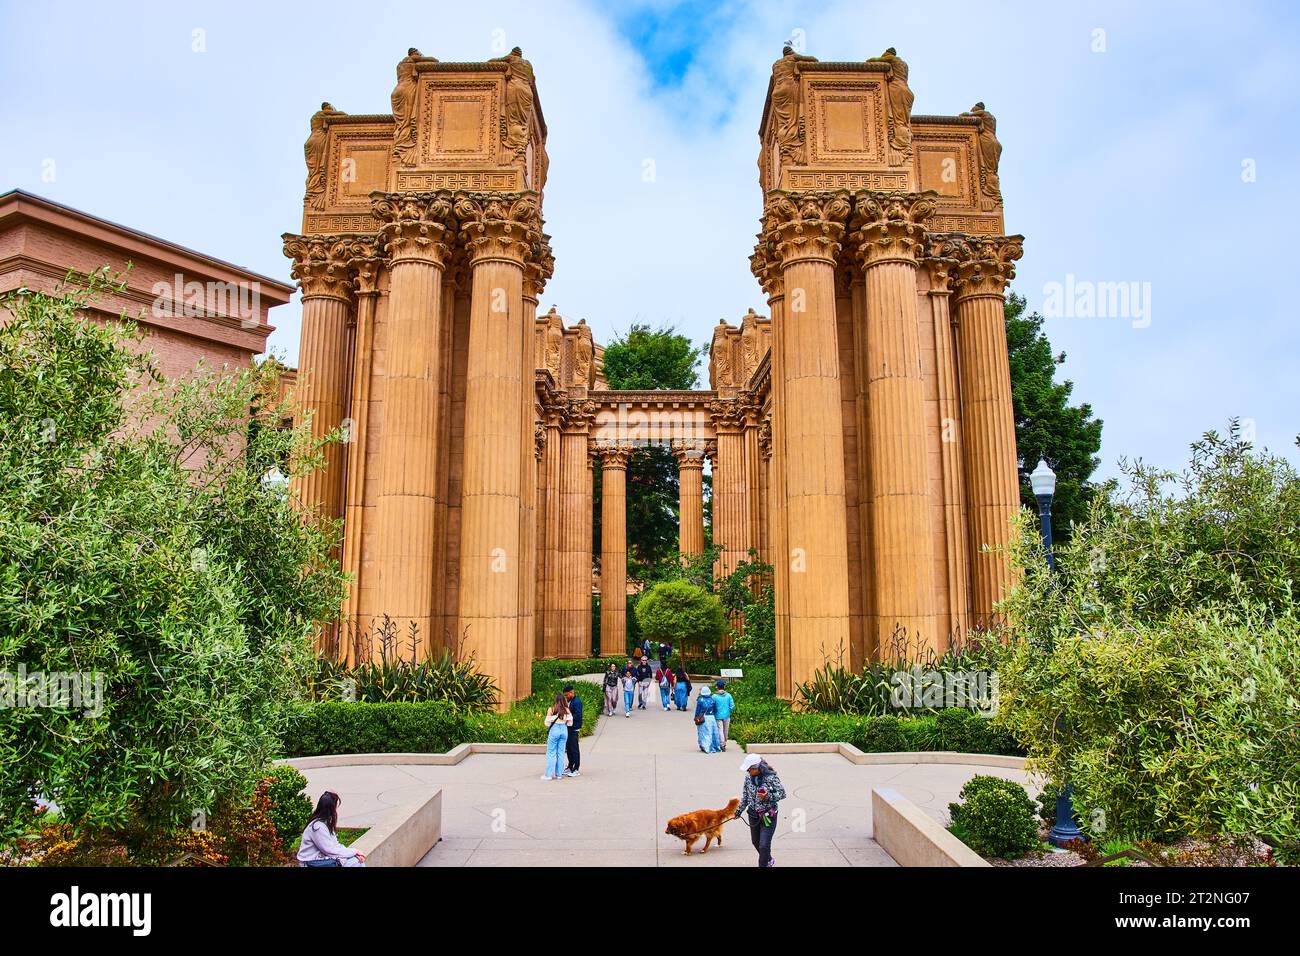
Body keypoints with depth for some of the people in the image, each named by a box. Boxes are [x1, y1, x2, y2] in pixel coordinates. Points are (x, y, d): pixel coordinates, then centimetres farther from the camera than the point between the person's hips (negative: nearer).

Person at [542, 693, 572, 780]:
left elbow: (547, 723, -4)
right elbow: (570, 723, 2)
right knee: (560, 753, 10)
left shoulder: (551, 709, -7)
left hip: (554, 730, -3)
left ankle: (548, 774, 6)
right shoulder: (567, 710, -1)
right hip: (564, 730, 3)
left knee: (551, 753, 5)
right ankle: (558, 774, 13)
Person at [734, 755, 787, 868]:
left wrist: (768, 796, -27)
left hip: (768, 816, -6)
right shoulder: (748, 777, -4)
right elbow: (745, 796, 9)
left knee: (764, 845, -8)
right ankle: (769, 861, 47)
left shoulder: (771, 777, -19)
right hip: (753, 815, 6)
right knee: (756, 842, 21)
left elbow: (782, 793, -13)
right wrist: (739, 810, 11)